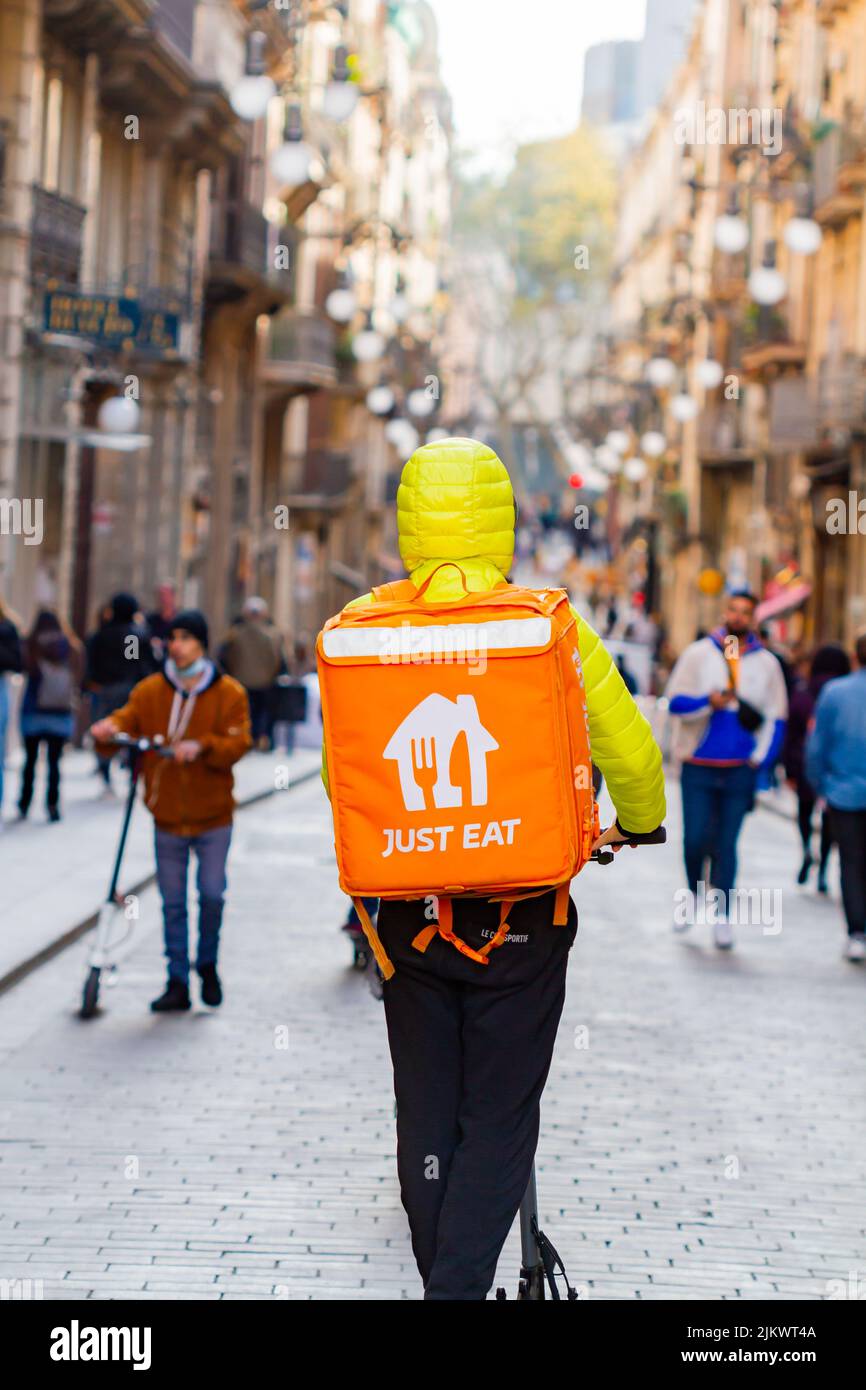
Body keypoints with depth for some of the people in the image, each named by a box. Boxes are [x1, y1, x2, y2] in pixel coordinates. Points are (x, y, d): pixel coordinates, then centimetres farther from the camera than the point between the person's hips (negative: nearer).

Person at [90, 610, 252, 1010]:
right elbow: (127, 721, -4)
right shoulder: (150, 691, 3)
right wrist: (109, 729, -28)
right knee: (172, 903, 5)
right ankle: (177, 982, 13)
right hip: (167, 818, 2)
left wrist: (201, 747, -30)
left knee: (212, 894, -3)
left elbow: (238, 743, -11)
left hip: (213, 816, -2)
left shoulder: (229, 693, -3)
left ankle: (207, 964, 22)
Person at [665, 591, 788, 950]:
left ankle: (722, 916, 6)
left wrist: (760, 759, -3)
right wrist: (708, 702, -19)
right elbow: (675, 702, 0)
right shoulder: (698, 654, 4)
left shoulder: (766, 663, 7)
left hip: (740, 769, 0)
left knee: (726, 843, 0)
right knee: (695, 839, -3)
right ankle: (694, 897, 22)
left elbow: (776, 718, 10)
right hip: (698, 766, 0)